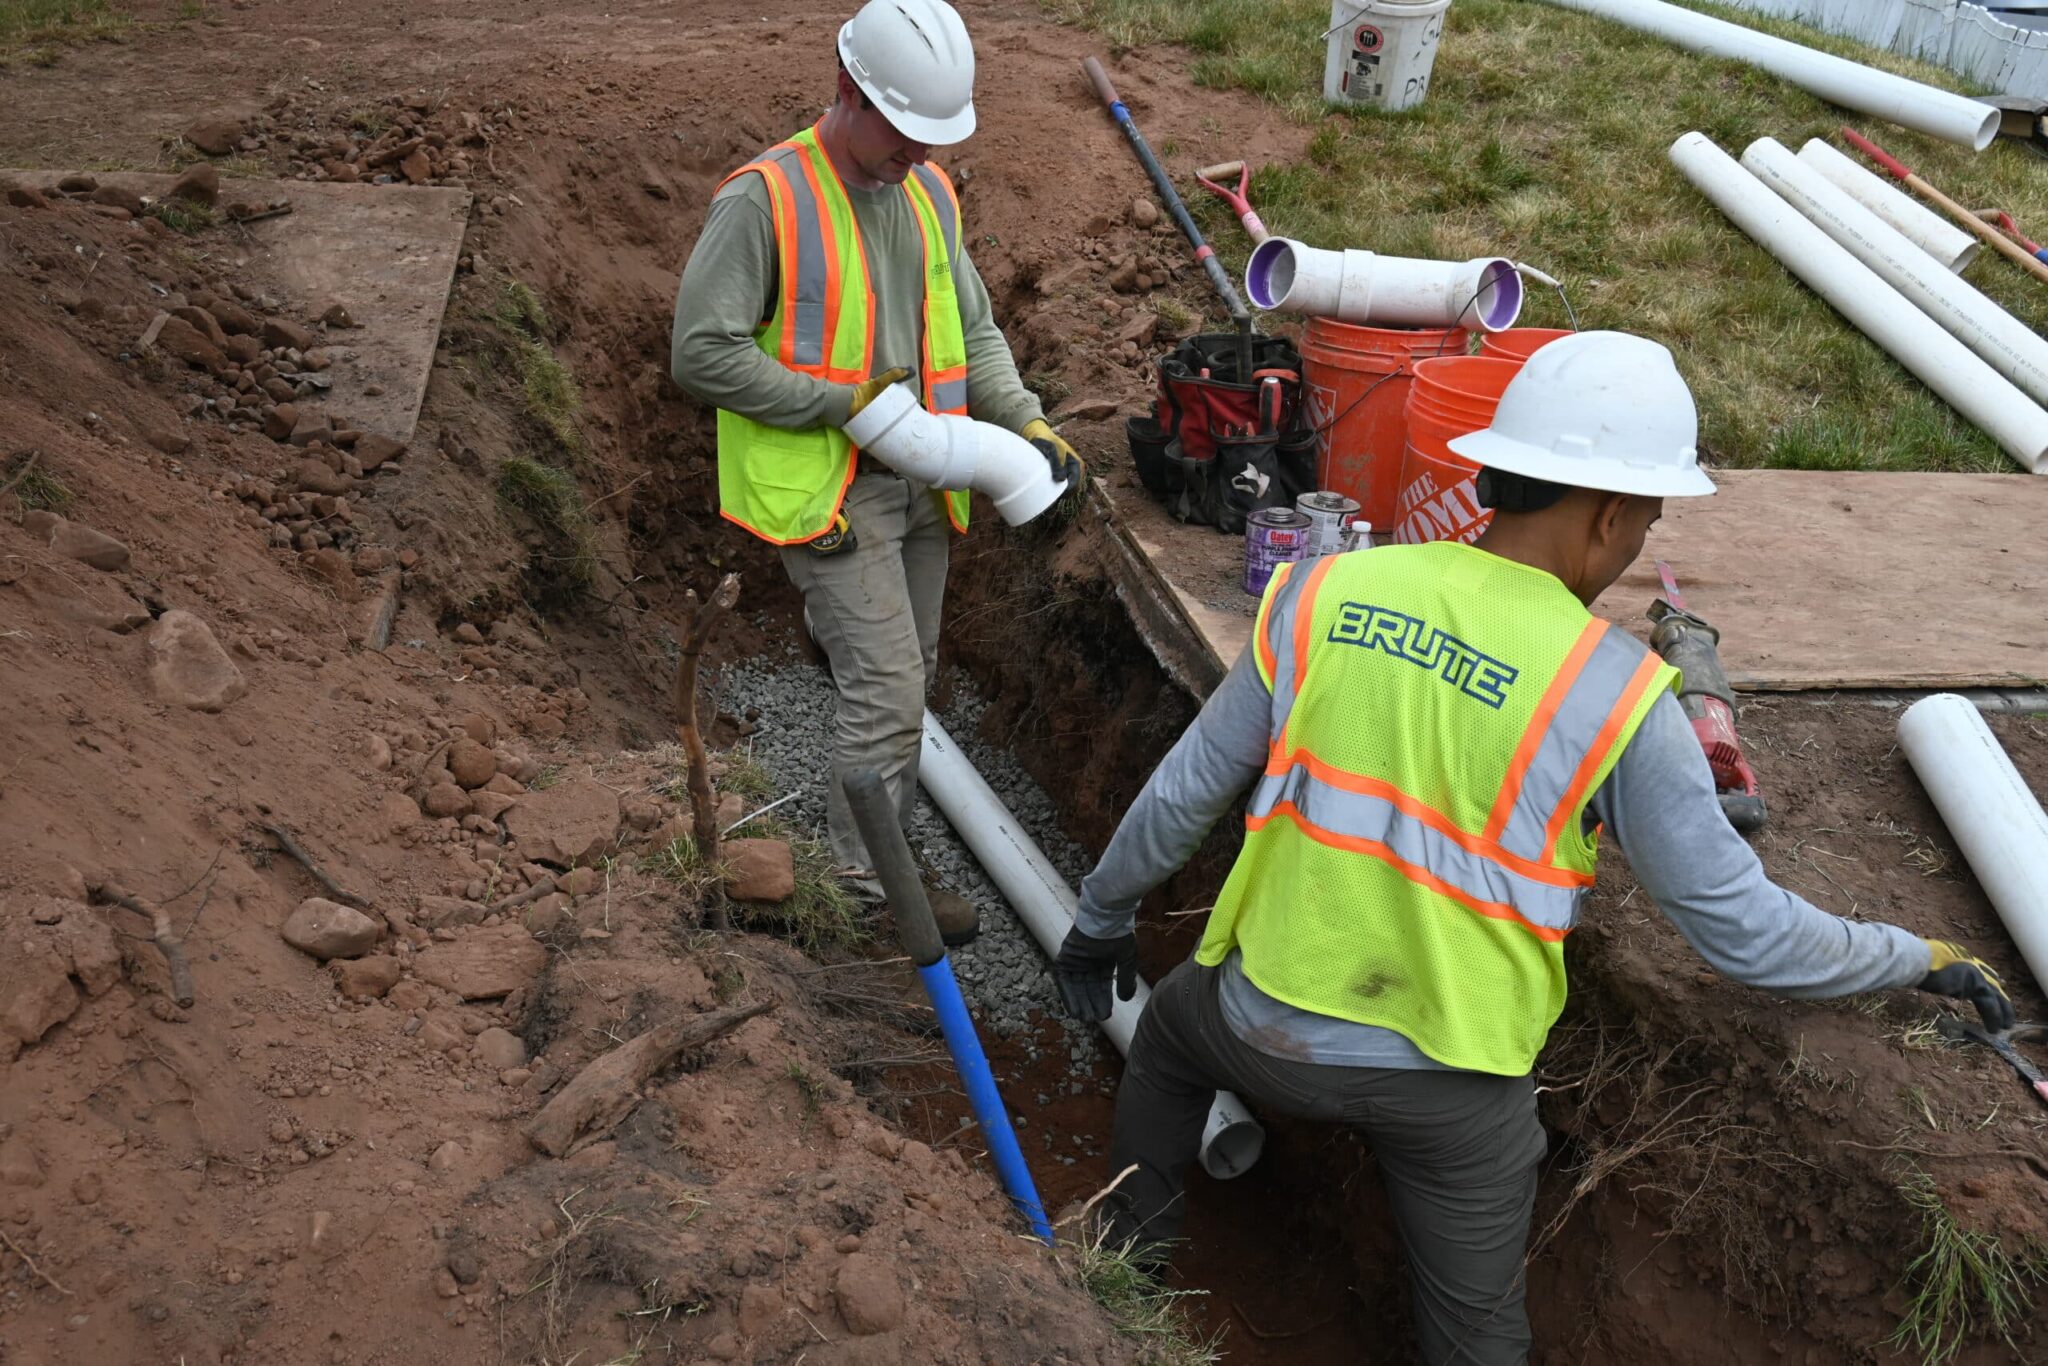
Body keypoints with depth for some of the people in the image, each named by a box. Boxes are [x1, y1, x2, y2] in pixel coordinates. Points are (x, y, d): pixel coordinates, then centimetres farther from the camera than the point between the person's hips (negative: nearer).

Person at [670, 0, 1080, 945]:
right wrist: (840, 404, -18)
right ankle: (872, 889, 8)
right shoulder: (765, 200, -15)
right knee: (887, 691, -9)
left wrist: (1025, 421, -3)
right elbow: (702, 353, -17)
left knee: (905, 678, 16)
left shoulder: (928, 195, 8)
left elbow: (973, 330, 13)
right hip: (825, 491, -7)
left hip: (916, 483, 7)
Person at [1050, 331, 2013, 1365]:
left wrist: (1102, 918, 14)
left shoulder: (1327, 591, -10)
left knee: (1169, 1038, 36)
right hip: (1453, 1081, -1)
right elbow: (1745, 932, -10)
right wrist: (1920, 960, 8)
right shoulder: (1614, 695, -17)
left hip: (1272, 1029, 2)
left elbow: (1188, 789, -2)